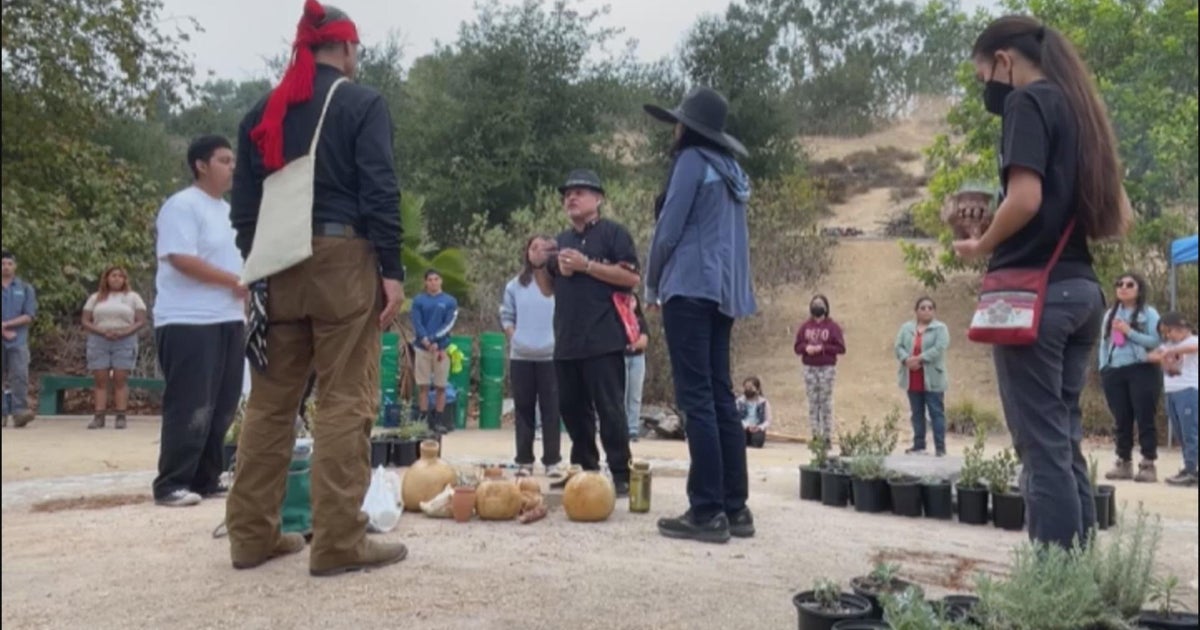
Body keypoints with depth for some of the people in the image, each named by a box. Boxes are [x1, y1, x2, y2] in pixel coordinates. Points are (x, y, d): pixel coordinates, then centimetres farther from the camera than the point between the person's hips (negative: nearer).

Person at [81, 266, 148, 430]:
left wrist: (124, 332, -15)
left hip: (124, 342, -2)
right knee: (100, 380, -4)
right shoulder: (95, 298, 15)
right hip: (99, 341, 2)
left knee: (120, 379, -7)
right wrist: (102, 331, -12)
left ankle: (121, 417, -8)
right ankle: (99, 416, -6)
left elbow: (141, 321, 2)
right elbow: (86, 322, 7)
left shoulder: (133, 297, 10)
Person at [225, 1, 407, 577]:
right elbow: (379, 190, -10)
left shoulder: (263, 112, 17)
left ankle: (252, 534, 15)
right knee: (344, 403, -4)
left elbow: (244, 203, 16)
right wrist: (391, 269, -10)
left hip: (277, 266, 6)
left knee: (269, 401, 10)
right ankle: (339, 543, -3)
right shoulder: (363, 104, 1)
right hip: (342, 258, -6)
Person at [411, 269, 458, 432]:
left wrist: (434, 340, -14)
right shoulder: (418, 301, 7)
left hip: (442, 348, 0)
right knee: (423, 385, 2)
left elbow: (449, 324, -3)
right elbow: (417, 324, -2)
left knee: (441, 386, 3)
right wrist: (426, 341, -17)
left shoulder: (450, 301, 6)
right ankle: (424, 419, 9)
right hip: (422, 348, 0)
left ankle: (439, 420, 9)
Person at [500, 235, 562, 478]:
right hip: (520, 357, 2)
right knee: (524, 410, 7)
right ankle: (524, 461, 13)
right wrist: (515, 338, 0)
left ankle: (552, 461, 5)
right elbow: (506, 316, 12)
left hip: (551, 356, -2)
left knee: (551, 410, 0)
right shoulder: (515, 285, 7)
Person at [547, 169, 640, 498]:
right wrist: (557, 270, 2)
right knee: (571, 406, 11)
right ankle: (584, 469, 22)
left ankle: (621, 475, -2)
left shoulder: (613, 232, 0)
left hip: (603, 339, -7)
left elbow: (631, 277, -12)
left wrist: (586, 265, -14)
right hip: (567, 341, 7)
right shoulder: (561, 240, 20)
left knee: (609, 409, -7)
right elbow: (549, 289, 24)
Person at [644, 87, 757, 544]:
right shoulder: (731, 171, 18)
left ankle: (707, 512, -8)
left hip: (690, 288, -8)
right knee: (721, 398, 8)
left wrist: (651, 285, 4)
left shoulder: (692, 160, -5)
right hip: (724, 292, 8)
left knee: (697, 400, -8)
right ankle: (735, 507, 9)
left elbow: (668, 230, -9)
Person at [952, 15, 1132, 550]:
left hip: (1034, 291, -9)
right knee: (1065, 443, 12)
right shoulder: (1081, 110, 19)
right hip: (1081, 289, 9)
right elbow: (1120, 217, 19)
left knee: (1041, 447, -5)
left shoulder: (1028, 102, -6)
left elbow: (1025, 200, -19)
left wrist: (982, 246, -3)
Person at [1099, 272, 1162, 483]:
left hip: (1142, 371, -4)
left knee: (1145, 418, -4)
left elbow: (1157, 341, -10)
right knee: (1121, 420, 7)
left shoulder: (1149, 313, 2)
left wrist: (1129, 331, -13)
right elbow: (1104, 343, 15)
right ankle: (1124, 463, 13)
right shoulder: (1110, 314, 16)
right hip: (1114, 372, 4)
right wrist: (1103, 369, 7)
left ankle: (1148, 465, -1)